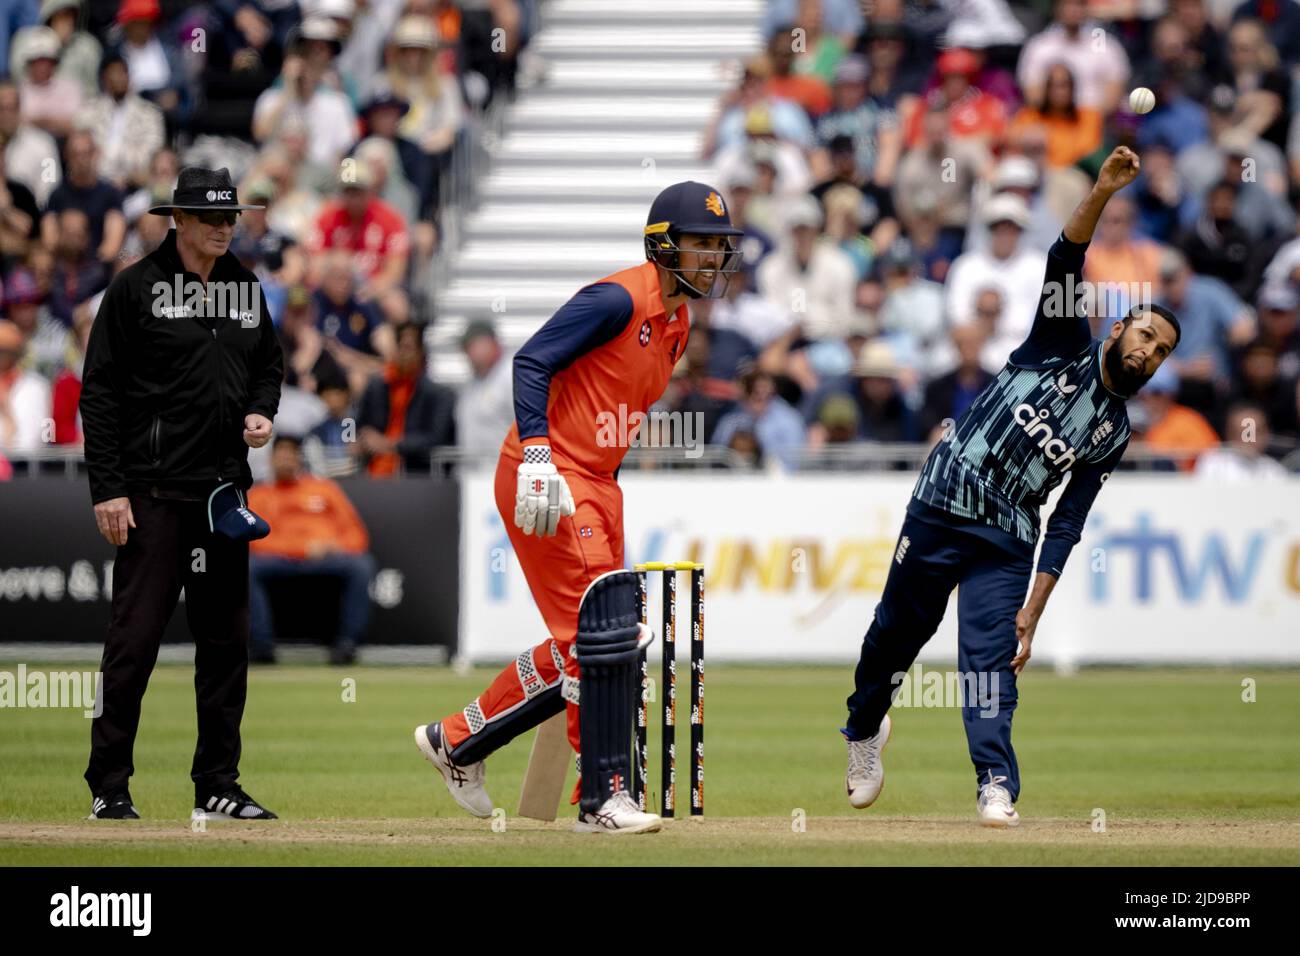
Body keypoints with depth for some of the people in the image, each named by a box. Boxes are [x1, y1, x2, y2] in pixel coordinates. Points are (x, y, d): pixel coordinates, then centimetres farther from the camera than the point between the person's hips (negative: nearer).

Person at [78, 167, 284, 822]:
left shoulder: (245, 287, 12)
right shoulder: (136, 288, -5)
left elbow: (269, 365, 25)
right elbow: (99, 393, -6)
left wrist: (262, 413, 2)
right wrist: (107, 489, -12)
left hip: (224, 490, 6)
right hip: (154, 491, -6)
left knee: (226, 638, 7)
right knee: (135, 637, -7)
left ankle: (217, 786, 15)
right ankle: (108, 786, 0)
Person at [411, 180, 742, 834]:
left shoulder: (676, 326, 17)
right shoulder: (619, 300, -13)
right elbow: (531, 362, -19)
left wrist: (609, 497, 19)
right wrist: (537, 455, -28)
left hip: (596, 486, 10)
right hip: (548, 480, -10)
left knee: (581, 649, 11)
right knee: (604, 638, -14)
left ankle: (457, 741, 26)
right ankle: (603, 799, -9)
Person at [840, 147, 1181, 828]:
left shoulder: (1114, 432, 9)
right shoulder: (1063, 345, 3)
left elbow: (1067, 524, 5)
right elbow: (1063, 265, -14)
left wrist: (1033, 612, -5)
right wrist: (1103, 193, -29)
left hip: (1006, 543, 1)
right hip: (938, 510, -1)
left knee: (991, 661, -12)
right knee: (896, 632, 10)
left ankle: (996, 789, -18)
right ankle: (865, 728, 36)